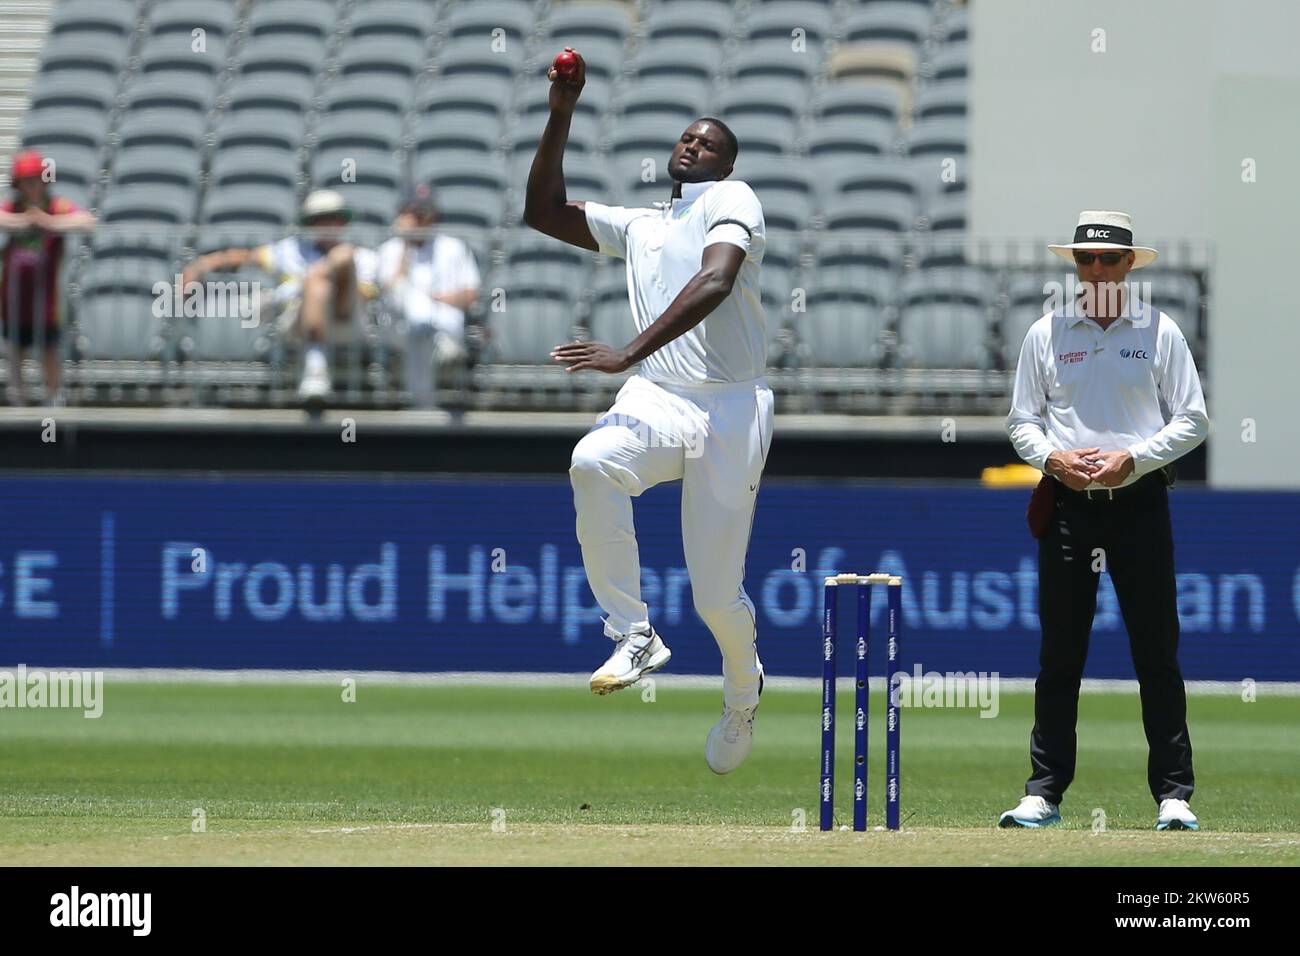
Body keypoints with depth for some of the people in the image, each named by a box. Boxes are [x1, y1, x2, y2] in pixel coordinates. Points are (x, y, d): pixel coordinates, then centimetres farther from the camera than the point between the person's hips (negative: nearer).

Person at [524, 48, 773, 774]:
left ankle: (743, 688, 30)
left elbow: (715, 282, -16)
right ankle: (635, 637, -24)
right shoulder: (637, 227, 24)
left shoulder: (733, 199, 2)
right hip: (656, 403, 4)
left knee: (717, 595, -5)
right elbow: (544, 212, 20)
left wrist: (629, 353, -26)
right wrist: (562, 114, 10)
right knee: (593, 461, -33)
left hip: (730, 413, -4)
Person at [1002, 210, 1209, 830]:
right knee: (1059, 654, 2)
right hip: (1067, 502, 1)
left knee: (1157, 653, -2)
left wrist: (1132, 458, -11)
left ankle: (1173, 795, 0)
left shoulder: (1159, 333, 4)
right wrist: (1053, 457, -10)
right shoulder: (1045, 335, 8)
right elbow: (1021, 421, 11)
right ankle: (1044, 793, 6)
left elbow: (1192, 420, 2)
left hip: (1140, 502, -1)